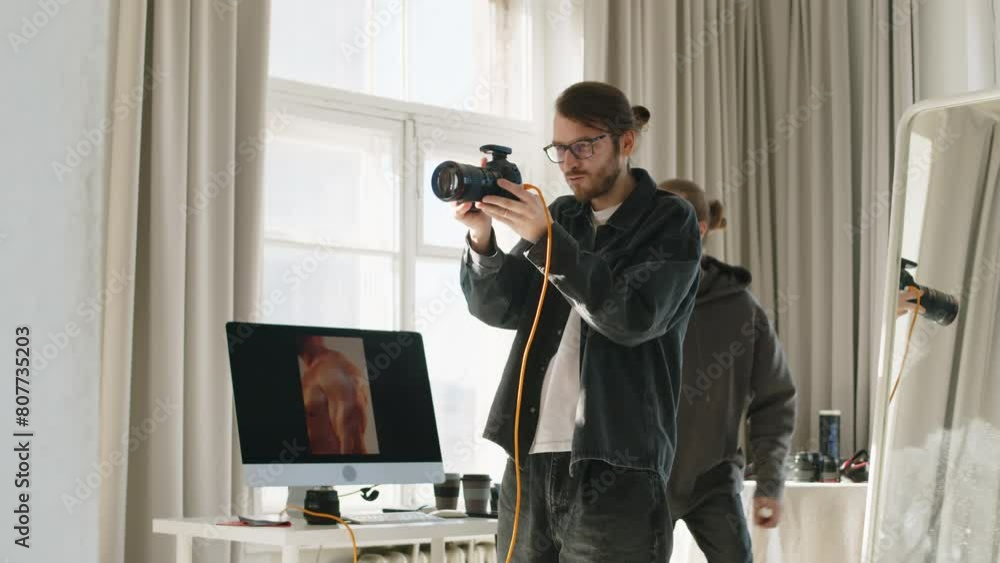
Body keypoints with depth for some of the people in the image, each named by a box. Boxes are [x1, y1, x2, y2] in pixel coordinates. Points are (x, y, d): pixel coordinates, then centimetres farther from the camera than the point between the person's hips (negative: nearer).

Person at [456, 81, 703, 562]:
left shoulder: (669, 221, 1)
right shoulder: (562, 217, 15)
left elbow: (634, 317, -14)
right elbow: (498, 308, 7)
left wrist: (544, 237, -19)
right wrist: (482, 238, -12)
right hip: (529, 462, 5)